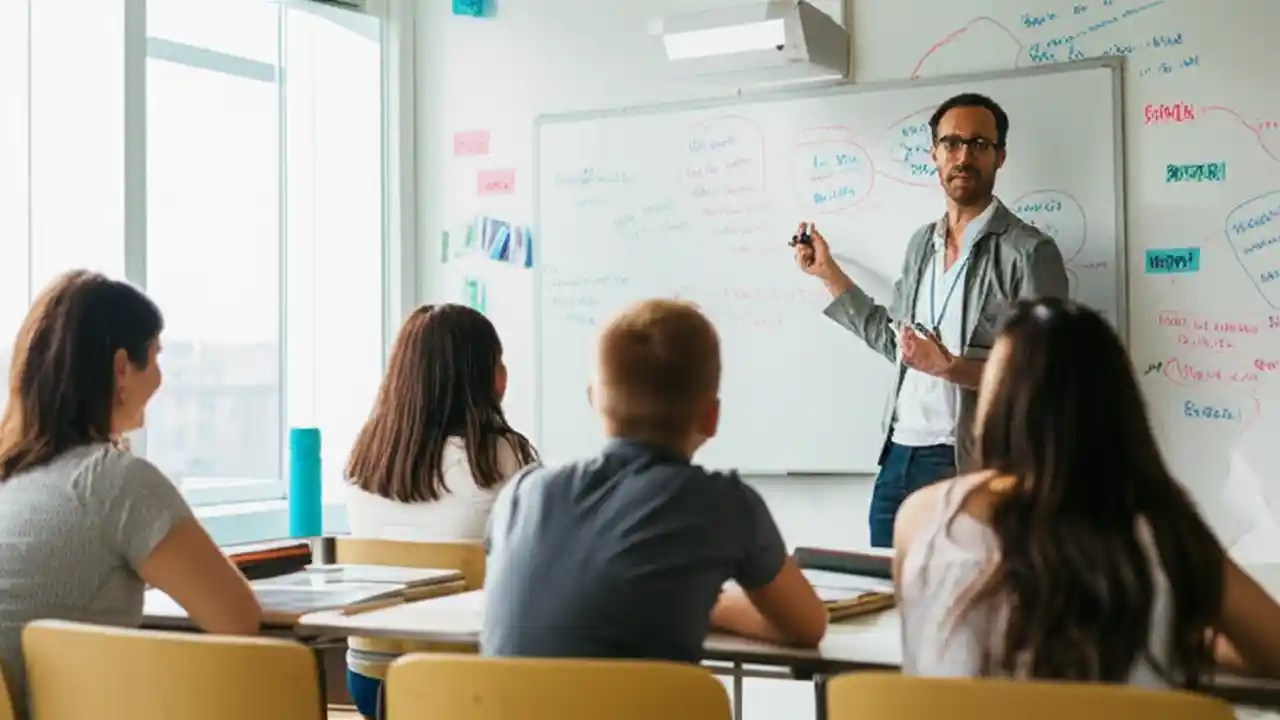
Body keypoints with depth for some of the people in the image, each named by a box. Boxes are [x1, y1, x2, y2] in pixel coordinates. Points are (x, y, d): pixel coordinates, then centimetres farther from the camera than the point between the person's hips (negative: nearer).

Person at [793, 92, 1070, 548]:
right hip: (898, 457, 6)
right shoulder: (922, 244, 13)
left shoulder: (1029, 252, -9)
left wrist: (949, 367, -20)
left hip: (970, 465, -6)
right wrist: (828, 271, 20)